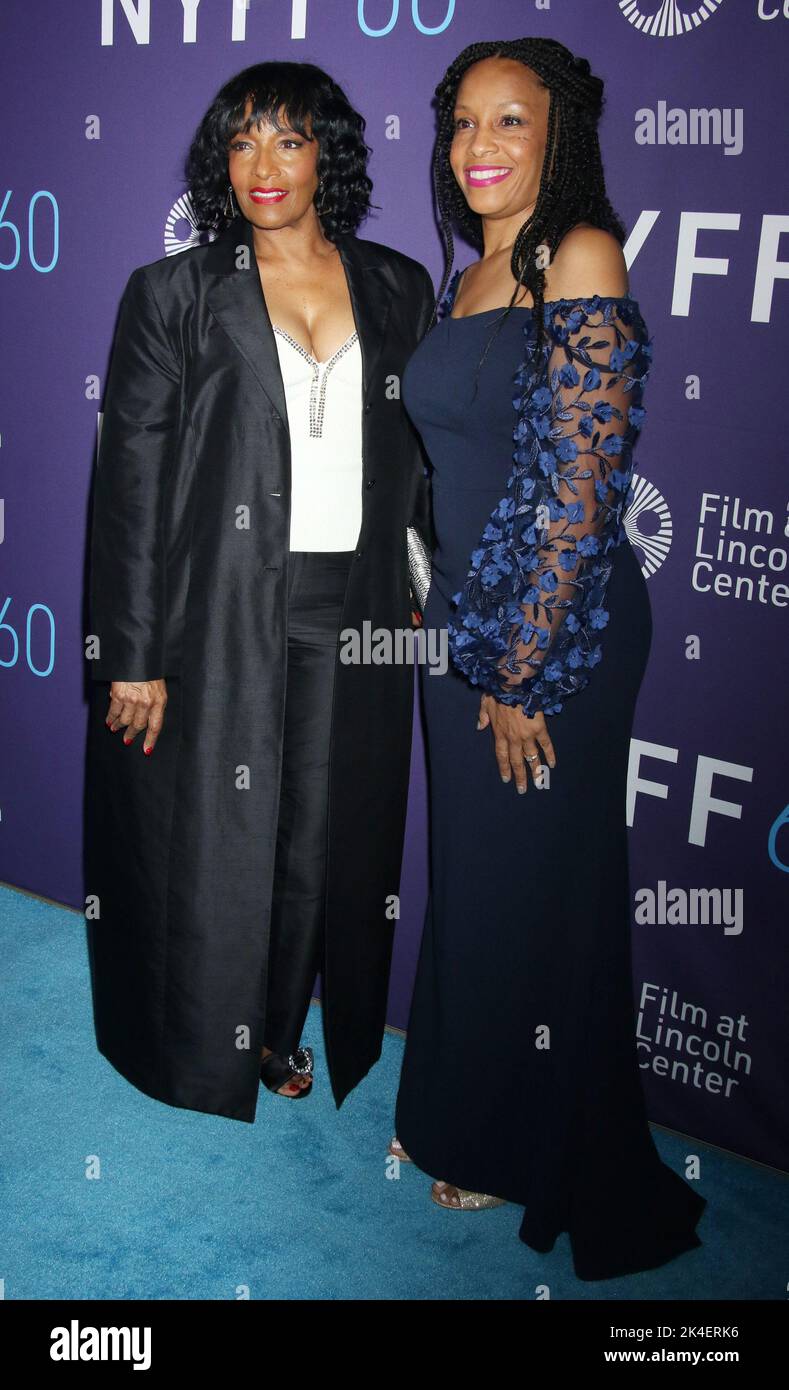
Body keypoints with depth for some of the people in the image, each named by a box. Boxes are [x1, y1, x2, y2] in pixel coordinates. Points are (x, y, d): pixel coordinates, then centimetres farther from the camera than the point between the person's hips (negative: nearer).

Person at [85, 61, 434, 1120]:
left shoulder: (400, 290, 10)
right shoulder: (175, 293, 0)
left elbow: (432, 456, 14)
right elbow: (132, 480, -4)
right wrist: (133, 657, -9)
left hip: (353, 622, 3)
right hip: (221, 621, -3)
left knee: (324, 849, 12)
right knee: (212, 852, 8)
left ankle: (279, 1035, 37)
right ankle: (206, 1074, 31)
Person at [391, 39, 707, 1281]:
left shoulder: (581, 258, -13)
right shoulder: (469, 279, 12)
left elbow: (582, 485, -19)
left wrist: (526, 671, -18)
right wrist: (441, 613, 13)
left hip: (557, 633, -8)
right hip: (466, 621, 8)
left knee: (536, 887, 7)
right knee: (471, 875, 18)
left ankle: (536, 1154, 31)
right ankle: (465, 1118, 40)